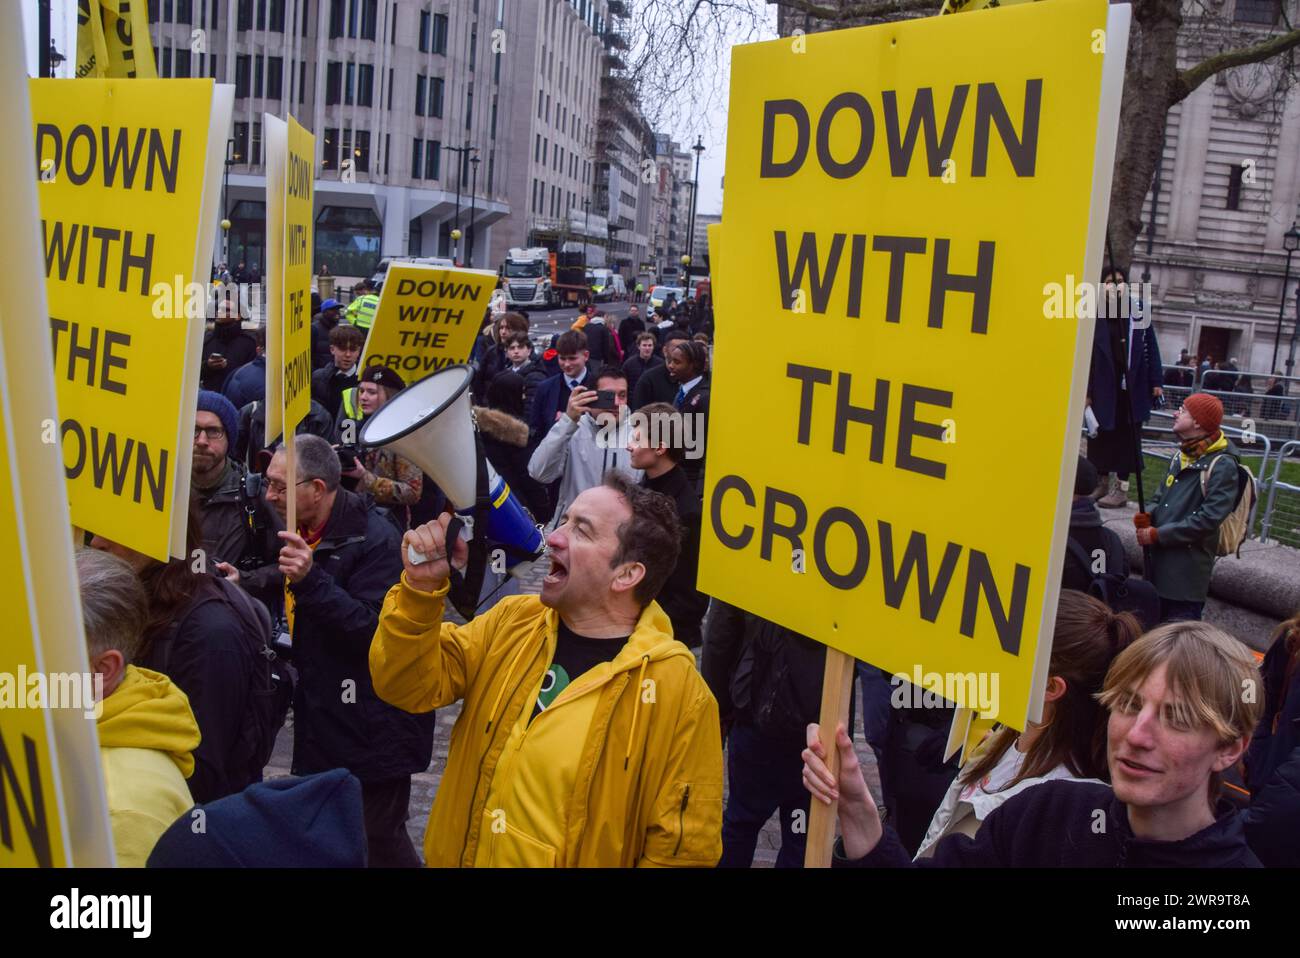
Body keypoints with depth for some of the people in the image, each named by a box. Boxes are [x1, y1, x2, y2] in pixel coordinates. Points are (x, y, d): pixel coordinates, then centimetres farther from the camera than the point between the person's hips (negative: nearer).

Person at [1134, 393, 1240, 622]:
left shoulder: (1222, 465, -13)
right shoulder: (1182, 456, 14)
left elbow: (1208, 519, -20)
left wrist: (1158, 534, -16)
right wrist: (1149, 516, 2)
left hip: (1187, 572, -8)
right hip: (1159, 562, 8)